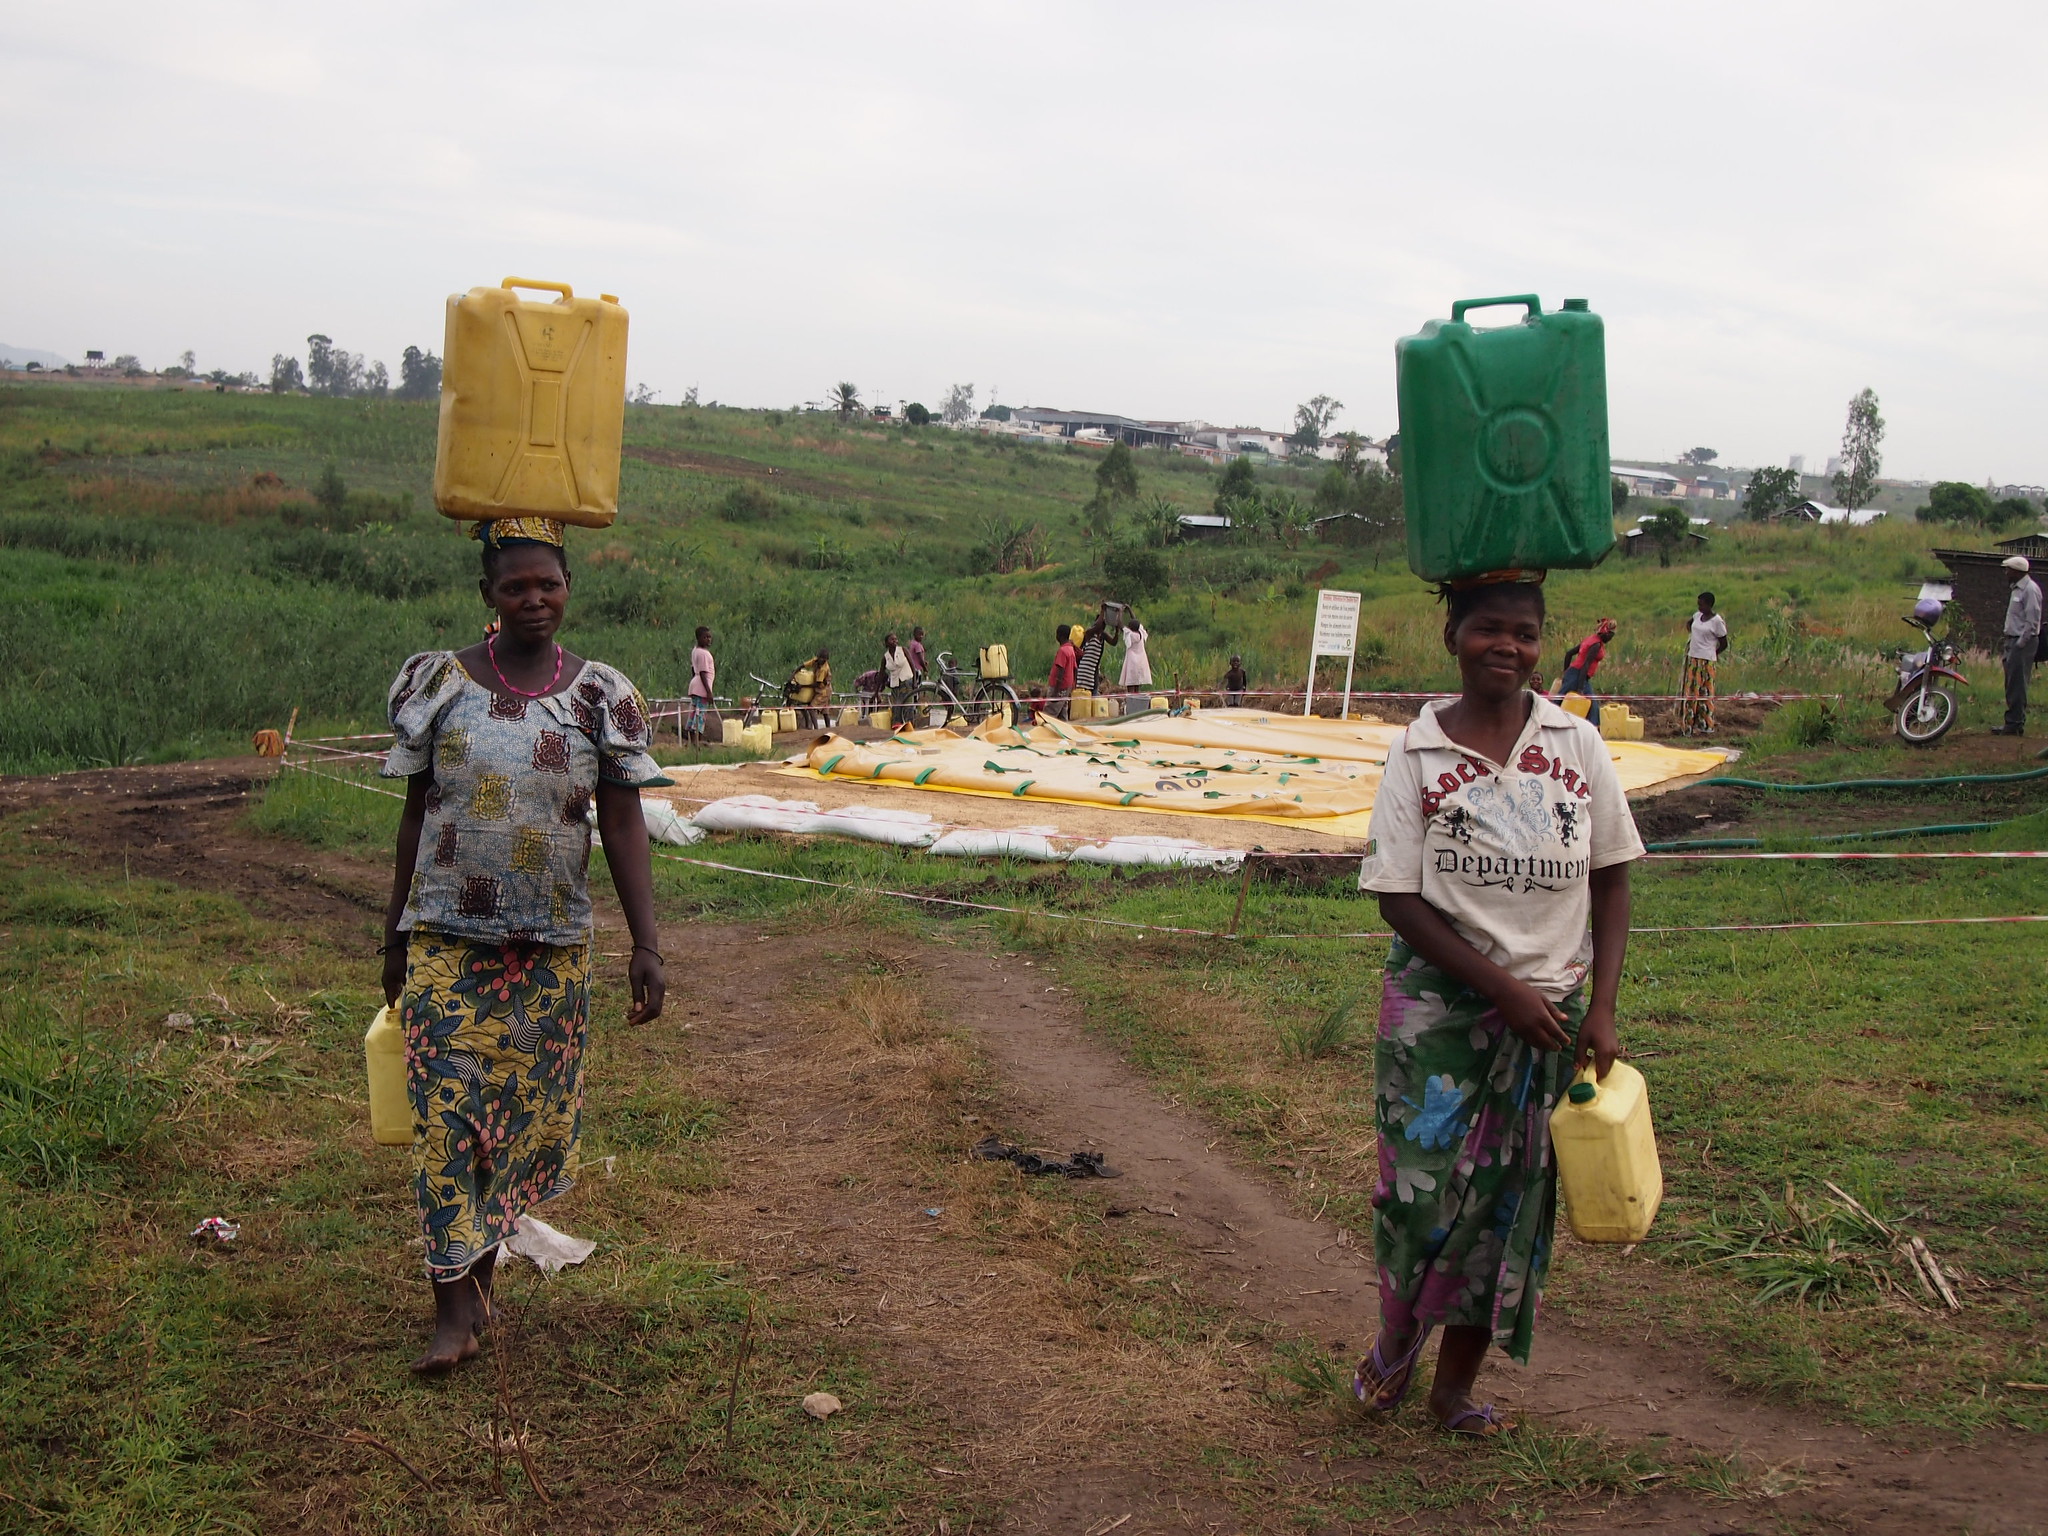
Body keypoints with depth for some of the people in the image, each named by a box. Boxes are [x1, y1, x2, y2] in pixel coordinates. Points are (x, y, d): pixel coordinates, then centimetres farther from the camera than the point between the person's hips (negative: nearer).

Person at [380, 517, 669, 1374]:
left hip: (553, 945, 1)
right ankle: (455, 1309, -1)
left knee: (530, 1113, 7)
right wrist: (394, 939, 10)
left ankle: (480, 1257, 28)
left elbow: (623, 827, 0)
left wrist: (647, 945, -6)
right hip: (447, 936, -1)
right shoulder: (439, 683, 1)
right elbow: (416, 815, 7)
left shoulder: (601, 696, 1)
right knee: (447, 1110, -6)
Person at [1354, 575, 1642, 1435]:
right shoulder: (1418, 753, -7)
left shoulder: (1576, 745, 0)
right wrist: (1502, 989, -16)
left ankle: (1455, 1384, 25)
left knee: (1511, 1195, 9)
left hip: (1549, 1014, 3)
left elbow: (1611, 879, 4)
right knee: (1423, 1184, -1)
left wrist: (1600, 1007, -5)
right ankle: (1395, 1346, 29)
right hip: (1438, 1004, -2)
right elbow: (1398, 898, -9)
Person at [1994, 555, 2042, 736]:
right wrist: (2007, 636, 14)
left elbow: (2032, 620, -18)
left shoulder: (2030, 589, -14)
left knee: (2017, 684, -9)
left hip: (2023, 642, -10)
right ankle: (2013, 722, 16)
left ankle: (2015, 724, -7)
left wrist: (2021, 643, -18)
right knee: (2012, 683, 11)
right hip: (2014, 640, 10)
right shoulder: (2017, 589, 17)